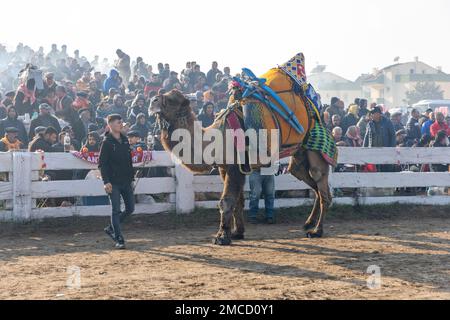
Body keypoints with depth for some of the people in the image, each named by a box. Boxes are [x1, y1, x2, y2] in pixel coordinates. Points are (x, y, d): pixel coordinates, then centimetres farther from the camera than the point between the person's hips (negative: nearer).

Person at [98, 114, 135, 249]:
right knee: (116, 210, -5)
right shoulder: (107, 142, -8)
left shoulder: (125, 140, 11)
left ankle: (111, 228, 25)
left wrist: (131, 176, 16)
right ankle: (119, 239, 1)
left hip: (126, 181, 7)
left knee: (130, 208, 9)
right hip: (114, 182, -7)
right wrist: (106, 181, -20)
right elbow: (102, 163, -12)